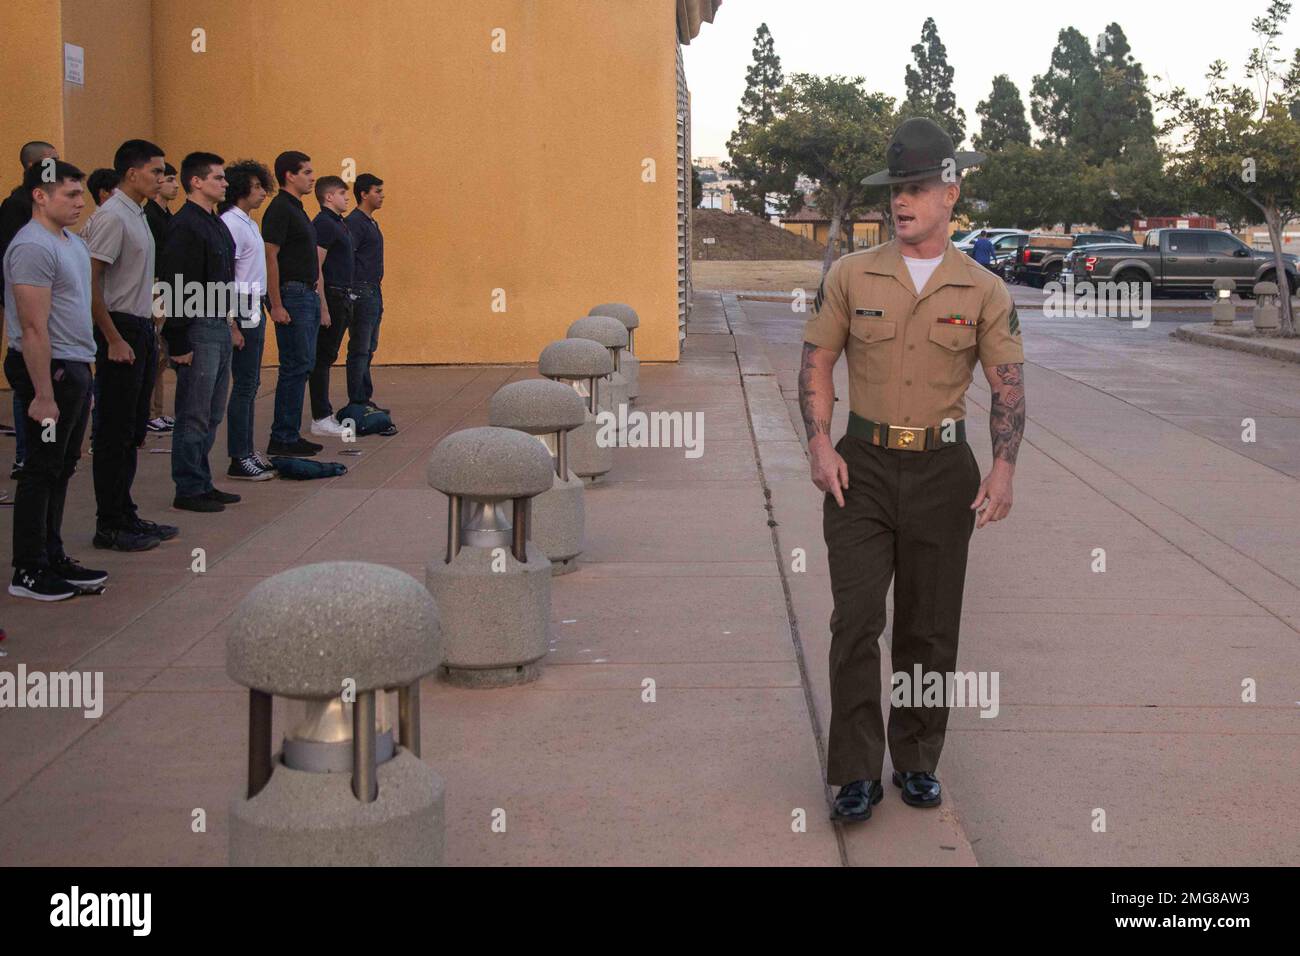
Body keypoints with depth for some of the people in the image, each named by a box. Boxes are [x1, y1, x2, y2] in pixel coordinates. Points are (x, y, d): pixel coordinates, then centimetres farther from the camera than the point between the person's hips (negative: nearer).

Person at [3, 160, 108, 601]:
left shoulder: (72, 242, 13)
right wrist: (43, 396, -23)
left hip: (75, 367, 10)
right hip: (50, 368, -10)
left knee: (61, 468, 15)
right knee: (42, 470, -3)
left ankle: (53, 559, 24)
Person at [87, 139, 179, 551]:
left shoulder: (137, 214, 14)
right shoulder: (112, 216, -15)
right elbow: (89, 281, -21)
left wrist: (147, 329, 16)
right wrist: (113, 340, -21)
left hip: (141, 330, 10)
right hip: (121, 333, -10)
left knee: (132, 433, 13)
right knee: (114, 435, -3)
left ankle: (126, 516, 21)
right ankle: (109, 527, 3)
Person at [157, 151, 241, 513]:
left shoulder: (215, 223, 15)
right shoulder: (184, 226, -15)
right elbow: (175, 288, -19)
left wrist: (230, 318, 13)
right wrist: (178, 344, -20)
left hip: (220, 328, 10)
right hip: (198, 330, -10)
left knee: (211, 415, 14)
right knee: (194, 416, -3)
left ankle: (203, 484, 22)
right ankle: (188, 491, 4)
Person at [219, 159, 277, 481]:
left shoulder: (249, 223, 15)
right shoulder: (230, 223, -14)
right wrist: (233, 326, -21)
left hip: (255, 310, 10)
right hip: (241, 311, -10)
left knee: (250, 384, 13)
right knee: (244, 385, -6)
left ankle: (247, 451, 19)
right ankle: (239, 460, -1)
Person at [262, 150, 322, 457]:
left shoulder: (296, 209, 17)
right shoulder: (280, 209, -13)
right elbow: (270, 257, -19)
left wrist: (316, 293, 19)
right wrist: (276, 305, -22)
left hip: (308, 296, 10)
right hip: (292, 296, -10)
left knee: (303, 365, 10)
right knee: (295, 366, -8)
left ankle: (291, 435, 15)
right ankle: (282, 438, -4)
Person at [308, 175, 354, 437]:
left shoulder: (338, 224, 16)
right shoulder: (323, 224, -14)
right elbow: (315, 268, -19)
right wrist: (323, 307, -22)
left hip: (341, 298, 10)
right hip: (331, 297, -10)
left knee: (327, 357, 12)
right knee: (322, 358, -5)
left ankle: (325, 413, 17)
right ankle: (320, 419, -3)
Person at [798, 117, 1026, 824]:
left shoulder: (983, 292, 1)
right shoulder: (850, 276, 1)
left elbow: (1007, 386, 0)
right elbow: (816, 364, 5)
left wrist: (1002, 469, -13)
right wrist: (819, 445, -9)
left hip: (942, 471, 1)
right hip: (861, 469, 0)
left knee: (929, 629, 8)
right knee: (856, 619, -8)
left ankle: (917, 761, 23)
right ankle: (856, 775, 0)